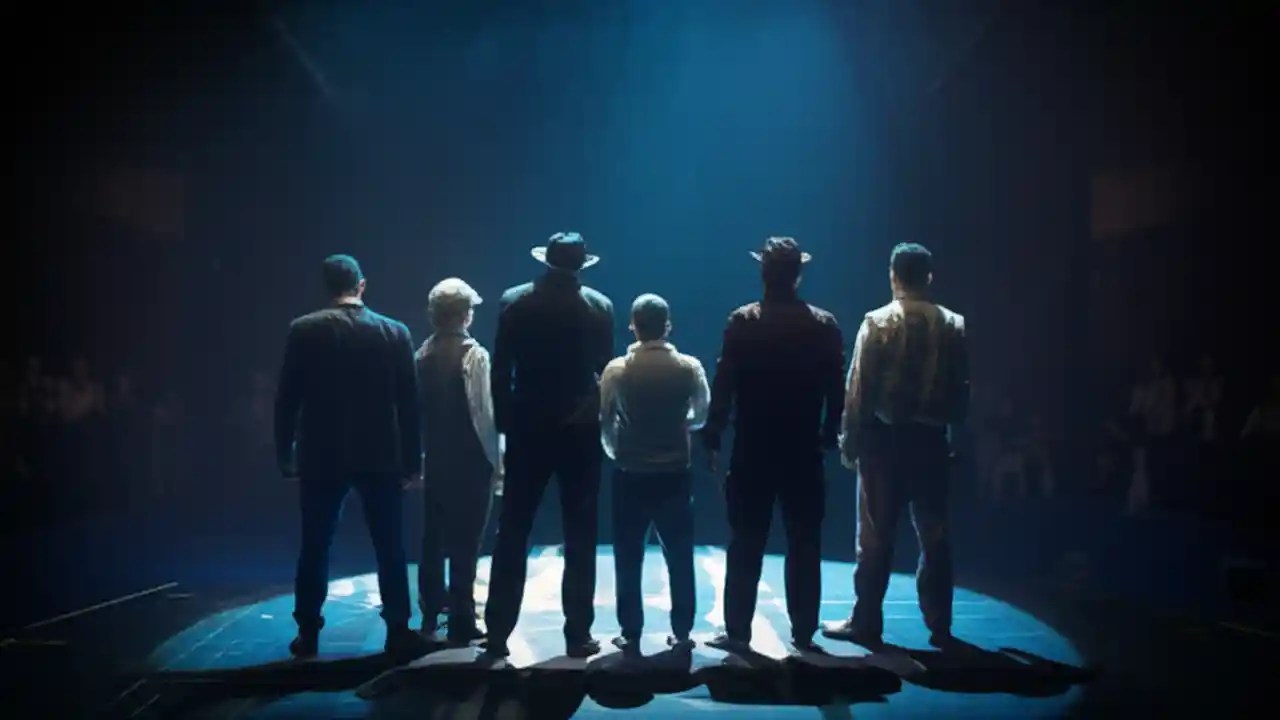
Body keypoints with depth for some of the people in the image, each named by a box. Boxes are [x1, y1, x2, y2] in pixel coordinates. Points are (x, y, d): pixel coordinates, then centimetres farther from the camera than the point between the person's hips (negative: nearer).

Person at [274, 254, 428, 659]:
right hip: (380, 457, 0)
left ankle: (308, 634, 14)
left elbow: (286, 399, -2)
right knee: (389, 549, 7)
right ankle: (398, 632, 6)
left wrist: (285, 455, 8)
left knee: (315, 548, 11)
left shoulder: (304, 330, -3)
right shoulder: (395, 333, -1)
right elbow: (408, 403, -1)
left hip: (321, 456, 0)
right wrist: (412, 460, 5)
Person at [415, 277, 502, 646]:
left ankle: (431, 615, 28)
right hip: (471, 462, -5)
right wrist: (497, 461, -7)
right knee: (465, 543, 1)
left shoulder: (423, 355, 2)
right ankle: (461, 623, 5)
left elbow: (417, 408, 2)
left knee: (434, 539, 15)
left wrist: (419, 455, 10)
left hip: (435, 461, 5)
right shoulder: (475, 355, -13)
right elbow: (485, 414, -15)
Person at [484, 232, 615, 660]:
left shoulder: (514, 302, -5)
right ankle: (578, 634, 8)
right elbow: (605, 369, 2)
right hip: (581, 431, 0)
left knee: (512, 536, 6)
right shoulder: (600, 307, -4)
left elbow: (500, 370, -4)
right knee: (580, 539, 6)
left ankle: (498, 635, 7)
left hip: (528, 429, 0)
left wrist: (504, 421, 5)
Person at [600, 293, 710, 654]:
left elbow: (604, 420, -1)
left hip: (629, 474, -1)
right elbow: (702, 416, 4)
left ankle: (630, 634, 13)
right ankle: (682, 633, 16)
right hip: (675, 474, 1)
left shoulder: (616, 370, -8)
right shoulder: (689, 367, -6)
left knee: (629, 558, 9)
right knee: (679, 556, 11)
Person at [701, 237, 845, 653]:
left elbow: (723, 384, -8)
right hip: (803, 450, 1)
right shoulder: (824, 325, -1)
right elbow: (836, 389, 1)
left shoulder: (741, 322, -6)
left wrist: (712, 438, -2)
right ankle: (803, 632, 13)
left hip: (752, 449, -1)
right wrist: (829, 434, 12)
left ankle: (738, 632, 7)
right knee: (804, 545, 9)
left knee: (745, 544, 5)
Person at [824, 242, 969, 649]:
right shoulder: (953, 325, 2)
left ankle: (866, 623, 9)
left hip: (885, 437, -3)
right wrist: (952, 426, 12)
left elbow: (859, 389, -8)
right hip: (931, 439, 3)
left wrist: (849, 441, -3)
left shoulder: (878, 322, -7)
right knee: (934, 536, 10)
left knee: (876, 536, 4)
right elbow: (962, 388, 2)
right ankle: (939, 626, 15)